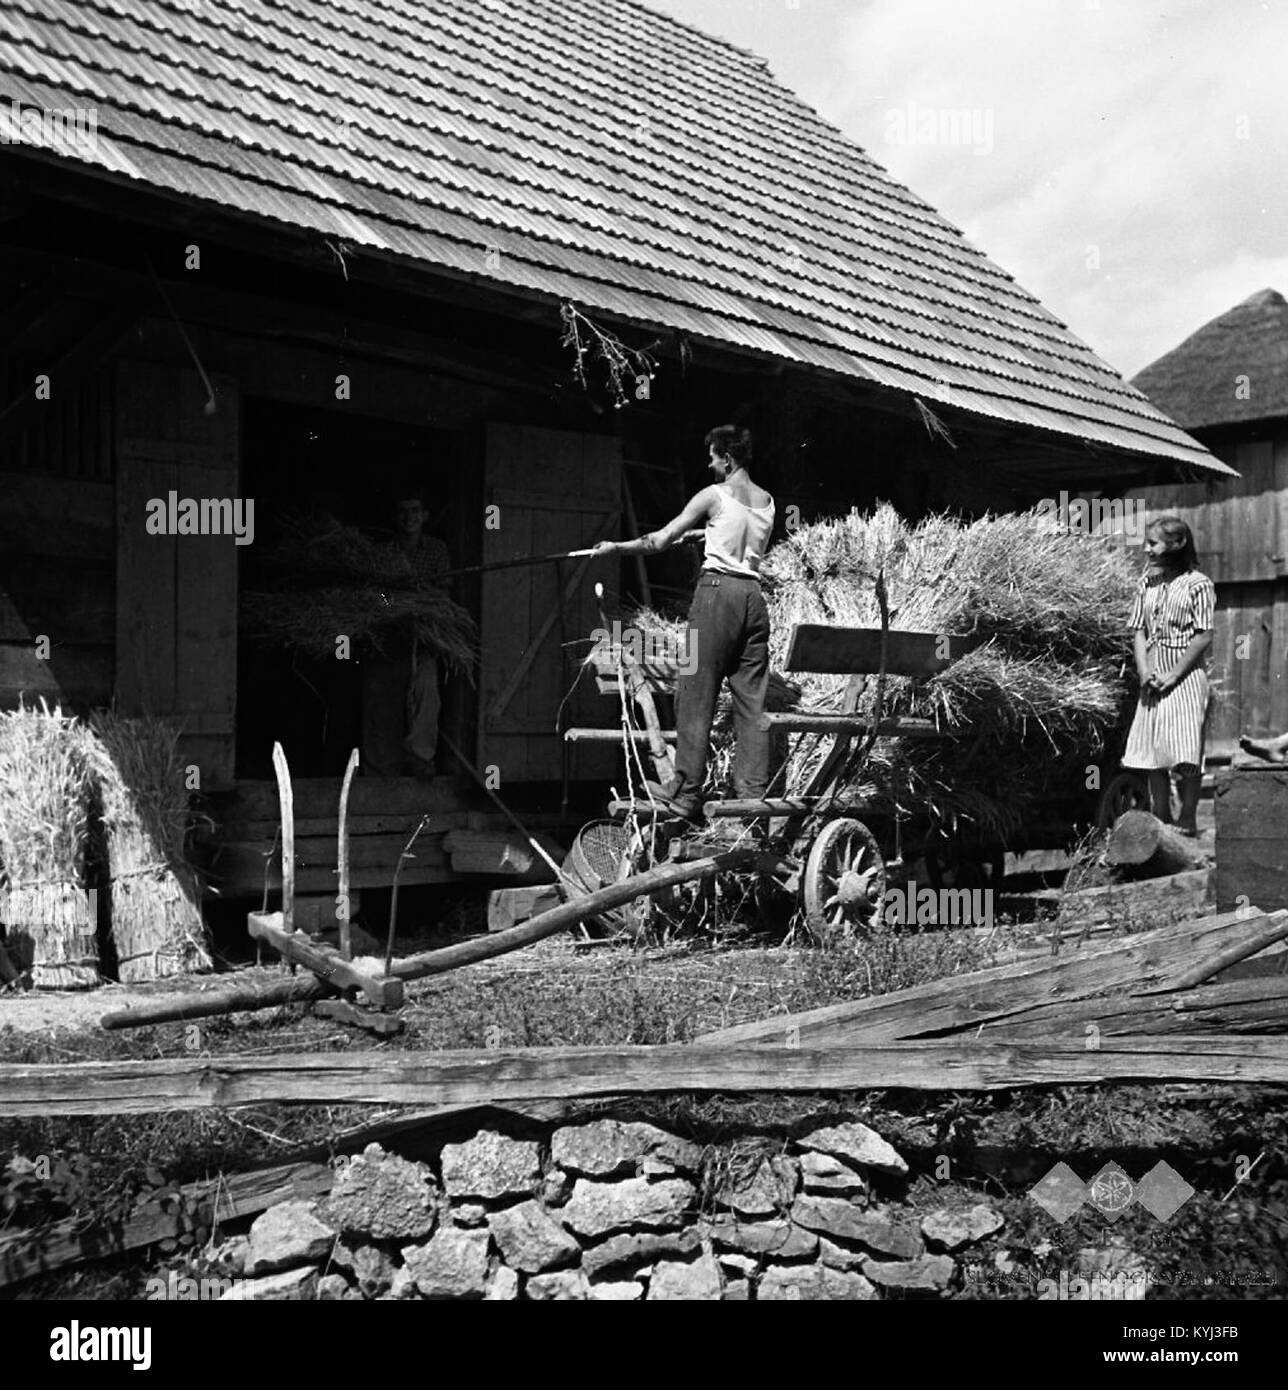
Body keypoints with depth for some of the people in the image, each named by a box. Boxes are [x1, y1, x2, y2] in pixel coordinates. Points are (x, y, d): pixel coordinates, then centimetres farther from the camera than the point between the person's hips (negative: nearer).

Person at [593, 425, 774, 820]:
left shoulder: (714, 495, -3)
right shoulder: (767, 501, 12)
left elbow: (661, 540, -2)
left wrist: (616, 547, 9)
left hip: (718, 590, -6)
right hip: (753, 594, 6)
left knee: (696, 694, -2)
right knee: (752, 698, 6)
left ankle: (686, 793, -2)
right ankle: (753, 793, 5)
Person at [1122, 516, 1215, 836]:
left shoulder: (1197, 584, -6)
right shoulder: (1146, 583, 10)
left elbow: (1204, 636, -10)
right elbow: (1139, 631, 9)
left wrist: (1173, 674, -14)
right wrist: (1144, 671, -6)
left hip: (1186, 675, -5)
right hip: (1153, 677, 5)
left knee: (1185, 750, -7)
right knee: (1152, 750, 5)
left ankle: (1188, 819, 1)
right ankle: (1160, 817, 14)